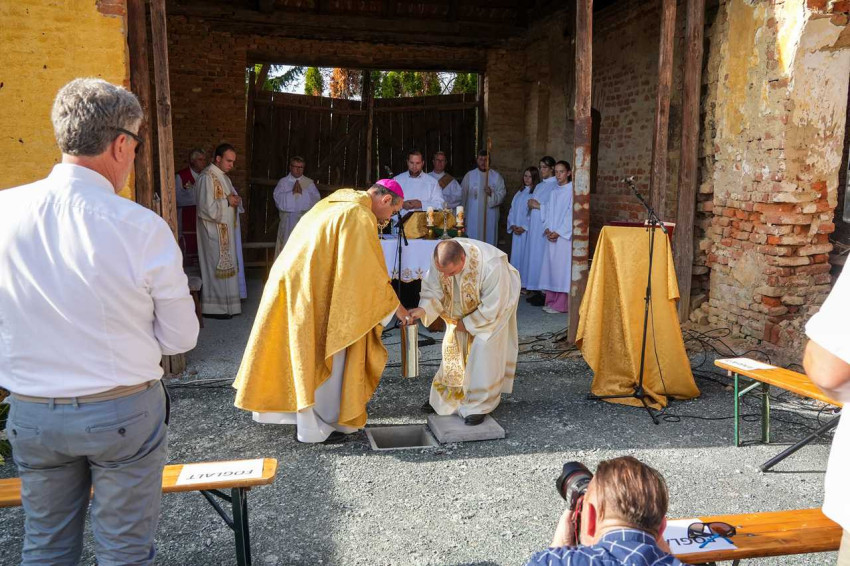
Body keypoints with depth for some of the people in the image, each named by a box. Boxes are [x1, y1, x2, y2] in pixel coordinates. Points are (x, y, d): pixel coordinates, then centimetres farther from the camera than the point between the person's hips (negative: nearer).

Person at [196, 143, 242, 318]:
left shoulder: (223, 176, 13)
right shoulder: (207, 177, -16)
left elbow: (230, 199, 21)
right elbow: (207, 207, -22)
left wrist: (235, 200, -1)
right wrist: (227, 201, -15)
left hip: (225, 229, 9)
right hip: (213, 230, -9)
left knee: (226, 267, 12)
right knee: (215, 267, -4)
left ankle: (224, 303, 21)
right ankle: (213, 307, 5)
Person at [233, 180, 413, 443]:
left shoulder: (337, 203, 14)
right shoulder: (361, 217, -15)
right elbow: (372, 272, -14)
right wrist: (395, 306, -2)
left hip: (293, 282, 9)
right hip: (311, 293, -9)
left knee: (307, 356, 20)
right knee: (322, 357, 3)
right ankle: (314, 427, 13)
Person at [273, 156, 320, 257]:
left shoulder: (309, 183, 10)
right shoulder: (283, 182, 10)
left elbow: (316, 199, -2)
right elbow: (278, 198, -4)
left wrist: (302, 192, -12)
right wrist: (292, 192, -13)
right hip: (287, 221, 0)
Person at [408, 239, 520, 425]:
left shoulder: (492, 266, -43)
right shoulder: (440, 259, -29)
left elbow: (491, 307, -31)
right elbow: (433, 289, -15)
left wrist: (467, 324, -21)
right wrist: (423, 309, -34)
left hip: (497, 303, -5)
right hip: (463, 307, 5)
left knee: (483, 349, -14)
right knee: (454, 346, 6)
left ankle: (478, 406, 0)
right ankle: (447, 396, 23)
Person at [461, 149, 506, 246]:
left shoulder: (496, 176, 6)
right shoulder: (469, 175, 8)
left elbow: (502, 193, 0)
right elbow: (462, 194, 8)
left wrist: (491, 194, -20)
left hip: (490, 217, 0)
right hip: (473, 216, 0)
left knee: (489, 239, 1)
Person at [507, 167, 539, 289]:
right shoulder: (519, 193, 15)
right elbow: (512, 211, 14)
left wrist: (524, 227, -15)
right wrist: (512, 225, -1)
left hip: (528, 232, -6)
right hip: (517, 231, 6)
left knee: (526, 255, -4)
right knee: (516, 255, 7)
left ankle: (526, 284, 2)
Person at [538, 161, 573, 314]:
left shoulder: (572, 191, -5)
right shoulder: (554, 192, 15)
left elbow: (571, 214, -10)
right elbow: (548, 212, 14)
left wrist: (558, 232, -14)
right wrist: (547, 229, -2)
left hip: (565, 236, -6)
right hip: (552, 236, 6)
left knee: (562, 267, -6)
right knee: (551, 266, 6)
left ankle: (560, 304, -3)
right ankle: (551, 301, 13)